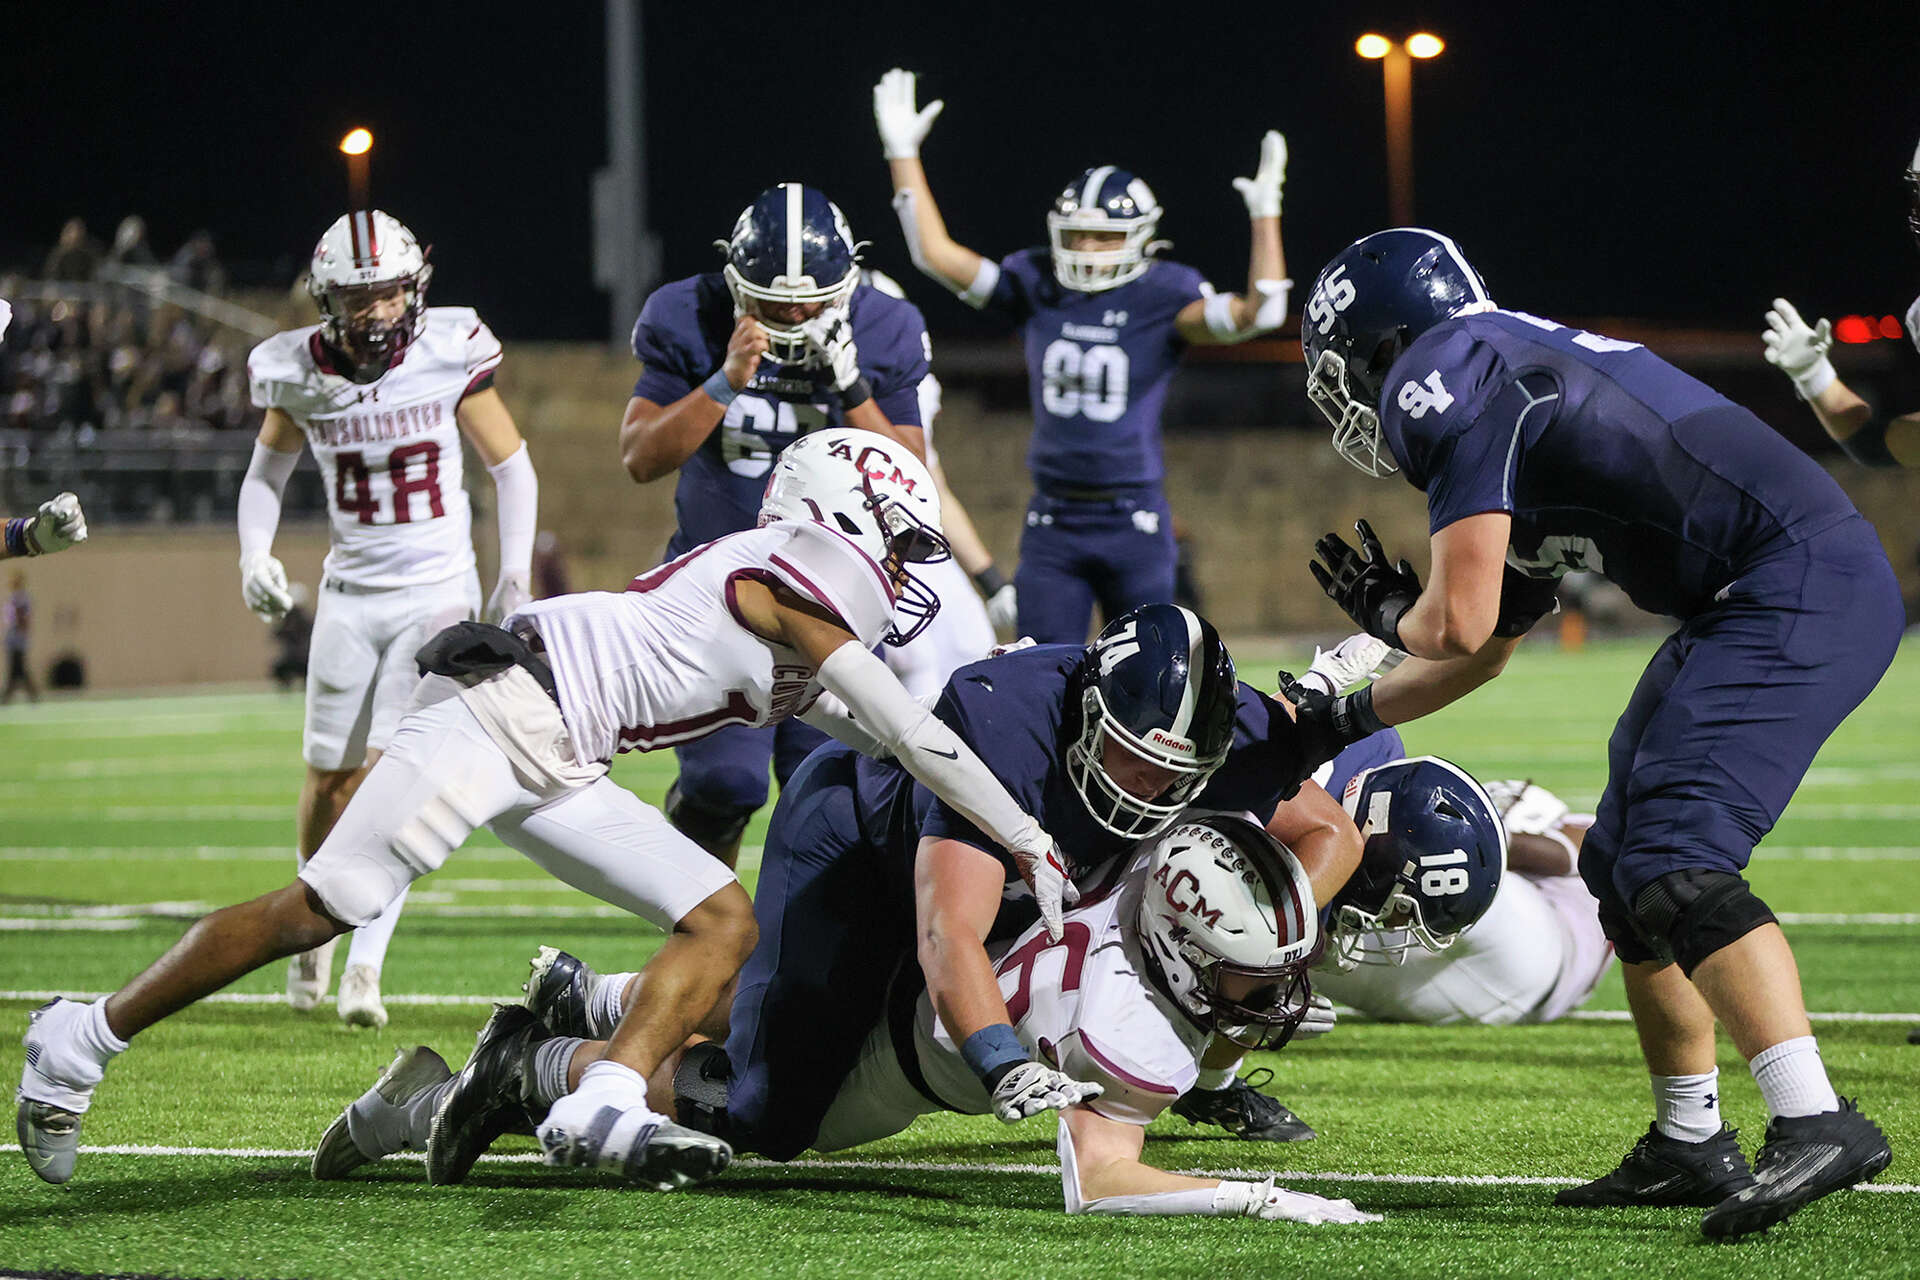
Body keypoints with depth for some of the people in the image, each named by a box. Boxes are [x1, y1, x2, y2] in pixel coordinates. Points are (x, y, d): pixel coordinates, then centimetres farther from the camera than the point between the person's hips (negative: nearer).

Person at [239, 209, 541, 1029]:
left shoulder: (449, 356, -10)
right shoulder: (300, 373, -5)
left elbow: (512, 468, 0)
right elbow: (266, 475, 13)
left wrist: (514, 579, -7)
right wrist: (255, 556, -4)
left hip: (438, 591, -3)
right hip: (351, 593, 3)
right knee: (330, 777, 7)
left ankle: (366, 964, -15)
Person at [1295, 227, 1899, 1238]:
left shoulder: (1444, 379, -7)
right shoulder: (1510, 375, 24)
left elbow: (1458, 624, -11)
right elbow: (1484, 651, 36)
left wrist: (1390, 613, 12)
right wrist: (1345, 719, 45)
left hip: (1795, 591, -10)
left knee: (1674, 862, -18)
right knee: (1622, 866, 15)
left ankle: (1814, 1122, -26)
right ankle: (1689, 1146, 20)